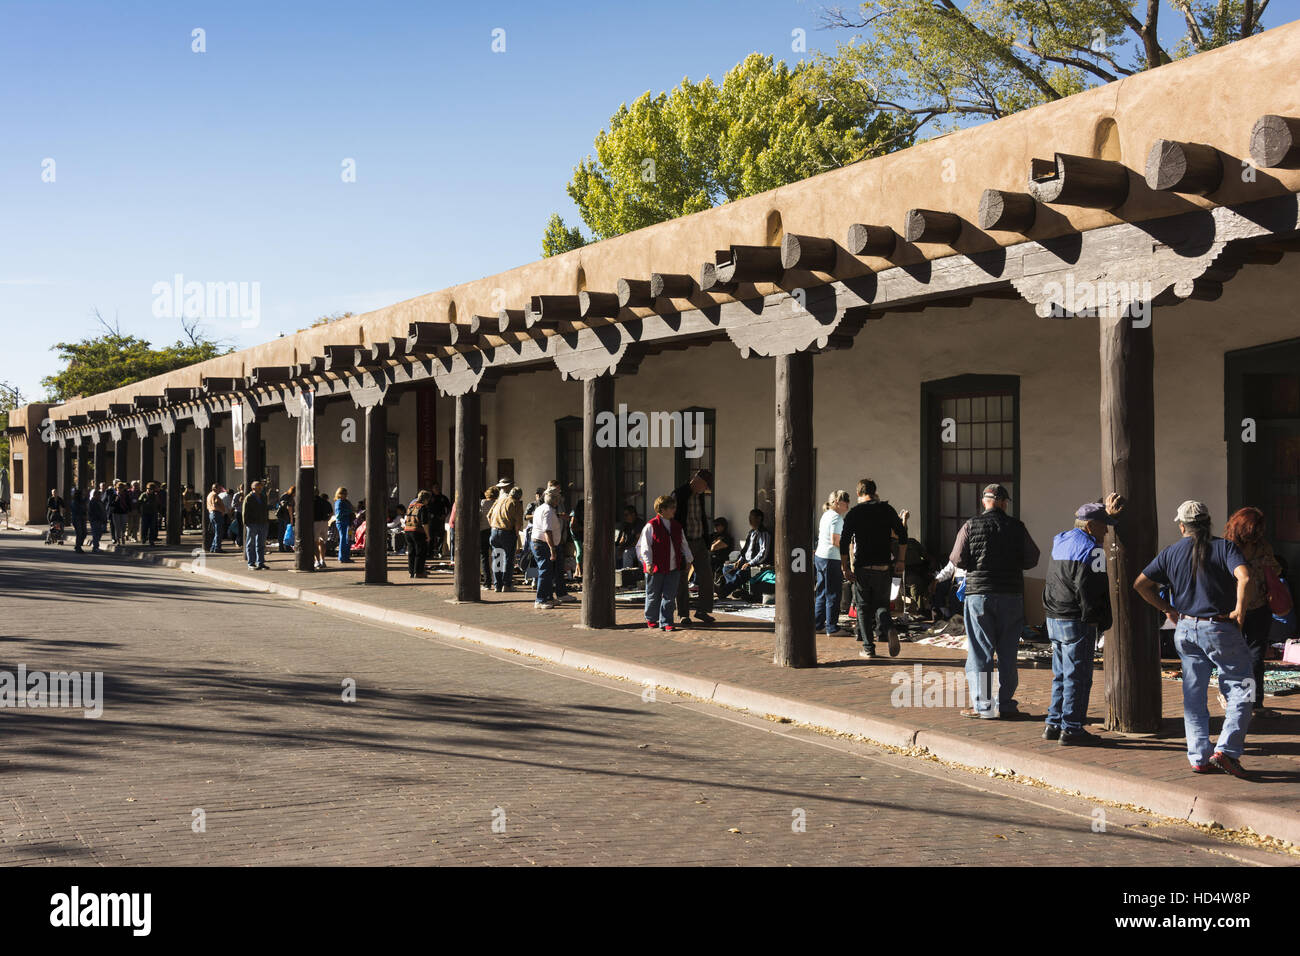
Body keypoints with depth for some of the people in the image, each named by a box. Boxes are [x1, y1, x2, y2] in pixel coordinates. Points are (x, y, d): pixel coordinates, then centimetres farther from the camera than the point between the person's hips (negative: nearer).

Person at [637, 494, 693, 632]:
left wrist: (689, 559, 18)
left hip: (673, 567, 5)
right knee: (653, 595, 9)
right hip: (655, 568, -5)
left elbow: (684, 544, 20)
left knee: (670, 596, 1)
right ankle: (651, 619, 29)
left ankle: (666, 622, 5)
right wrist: (648, 562, -17)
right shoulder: (651, 526, -9)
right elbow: (645, 546, -11)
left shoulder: (677, 526, 10)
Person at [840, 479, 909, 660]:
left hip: (862, 568, -1)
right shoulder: (887, 509, 4)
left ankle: (868, 648, 7)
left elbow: (844, 542, -6)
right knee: (881, 604, 13)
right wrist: (900, 560, 7)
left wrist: (845, 568, -2)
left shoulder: (853, 513, 0)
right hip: (884, 567, 1)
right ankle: (888, 628, -18)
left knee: (863, 607, 10)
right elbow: (902, 536, 1)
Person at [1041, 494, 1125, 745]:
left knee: (1061, 675, 16)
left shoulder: (1061, 542, 12)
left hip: (1054, 619, 9)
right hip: (1077, 622, -9)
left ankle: (1054, 724, 19)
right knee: (1077, 677, -3)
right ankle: (1071, 728, 0)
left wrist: (1105, 512, 27)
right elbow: (1090, 590, -18)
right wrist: (1101, 623, -8)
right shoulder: (1089, 548, -14)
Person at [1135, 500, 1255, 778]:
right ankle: (1226, 750, -6)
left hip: (1185, 629, 4)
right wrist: (1239, 610, -12)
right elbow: (1244, 577, -24)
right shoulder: (1224, 547, -7)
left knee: (1194, 694, 11)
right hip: (1220, 630, -4)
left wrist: (1167, 609, 12)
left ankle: (1199, 757, 10)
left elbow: (1141, 584, 5)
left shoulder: (1171, 553, 5)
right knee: (1241, 689, 6)